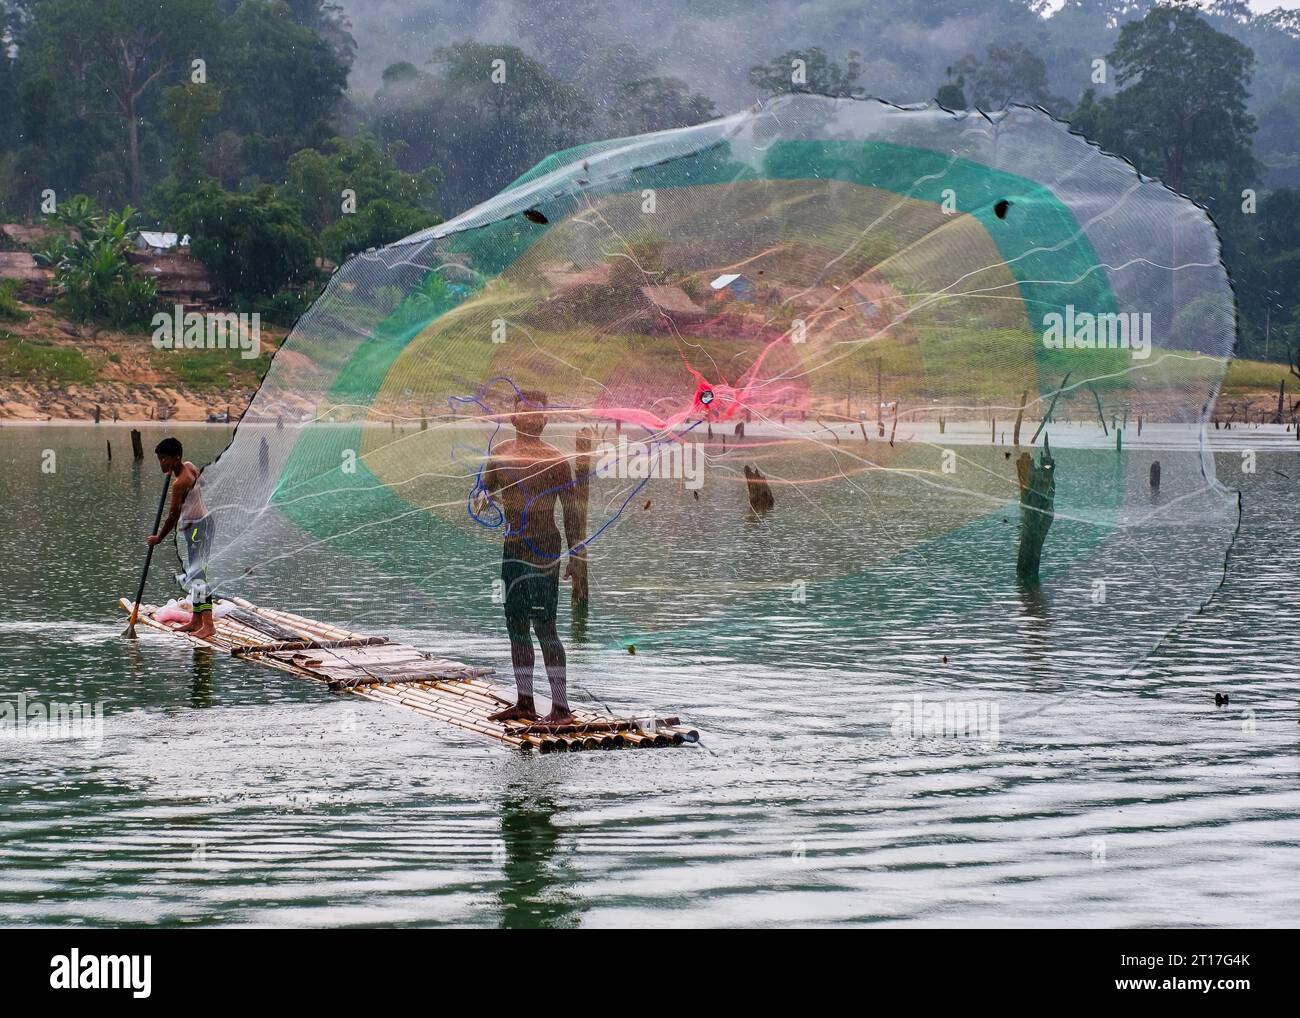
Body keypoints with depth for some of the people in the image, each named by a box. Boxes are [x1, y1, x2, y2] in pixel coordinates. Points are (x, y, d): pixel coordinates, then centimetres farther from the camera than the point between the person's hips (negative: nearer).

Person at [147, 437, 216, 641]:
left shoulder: (179, 482, -23)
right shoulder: (189, 466, 4)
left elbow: (173, 515, -20)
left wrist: (159, 538, -10)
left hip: (196, 527, -10)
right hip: (201, 521, 10)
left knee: (197, 574, -13)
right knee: (192, 574, 14)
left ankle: (208, 624, -19)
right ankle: (196, 621, 19)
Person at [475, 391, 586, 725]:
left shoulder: (554, 460, -5)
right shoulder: (500, 454, 11)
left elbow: (571, 510, -3)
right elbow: (485, 487, 17)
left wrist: (576, 554, -7)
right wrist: (485, 497, -9)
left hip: (543, 548, -7)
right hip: (511, 547, 7)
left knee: (544, 626, -11)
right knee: (516, 626, 10)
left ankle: (561, 707, -11)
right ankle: (524, 702, 18)